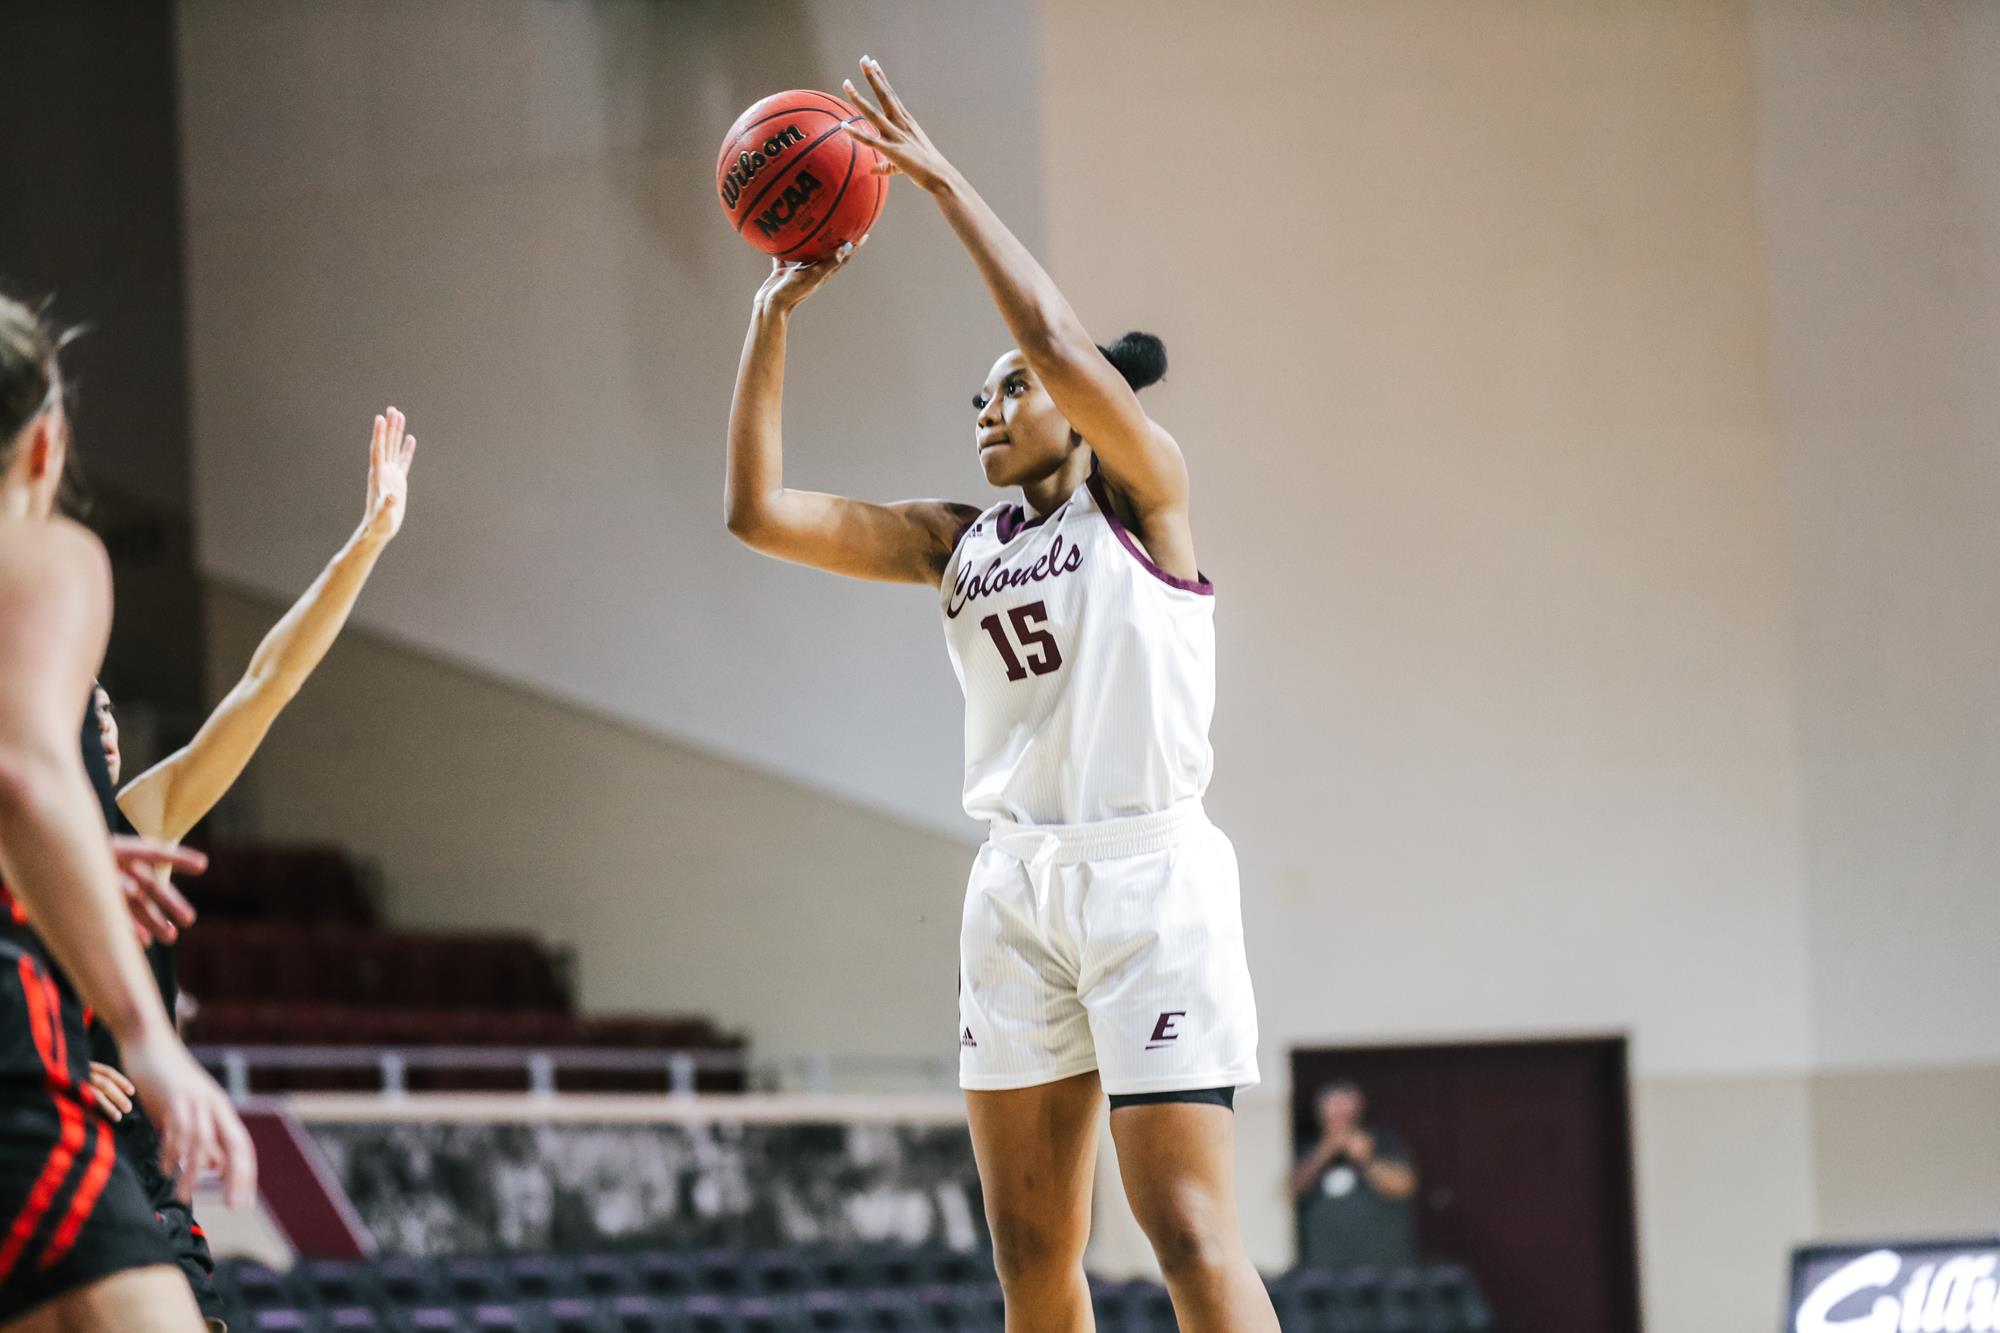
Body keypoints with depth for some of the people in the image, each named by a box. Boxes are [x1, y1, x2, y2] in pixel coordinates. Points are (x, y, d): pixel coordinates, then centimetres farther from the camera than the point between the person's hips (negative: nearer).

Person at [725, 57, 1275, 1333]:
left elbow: (1059, 339, -19)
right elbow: (761, 510, 7)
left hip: (1147, 871, -6)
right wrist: (772, 321, 3)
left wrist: (945, 181, -14)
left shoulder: (1142, 494, -2)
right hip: (1018, 883, 7)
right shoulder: (957, 541, 13)